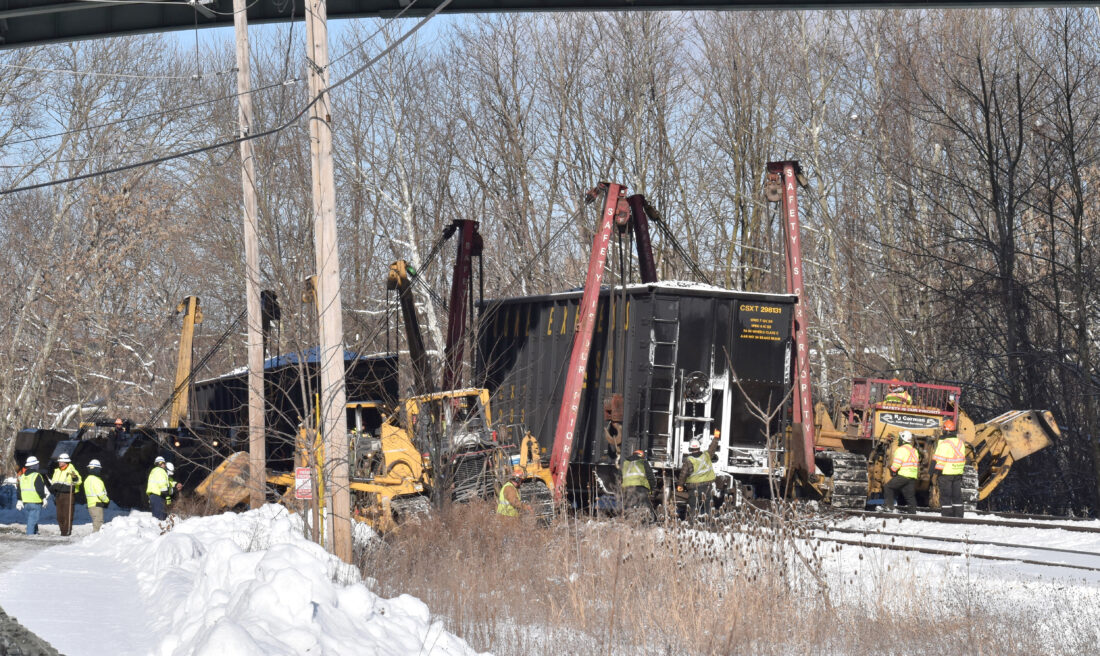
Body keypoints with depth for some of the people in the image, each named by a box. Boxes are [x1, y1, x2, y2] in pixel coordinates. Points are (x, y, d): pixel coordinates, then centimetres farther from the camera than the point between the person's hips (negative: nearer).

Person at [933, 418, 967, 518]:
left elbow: (940, 461, -15)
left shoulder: (944, 443, -15)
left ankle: (947, 517, -2)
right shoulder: (960, 442, 7)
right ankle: (958, 516, 14)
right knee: (957, 496, 13)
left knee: (945, 496, 0)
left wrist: (937, 474, -10)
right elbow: (963, 458, 14)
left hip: (946, 473, -6)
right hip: (958, 473, 6)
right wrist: (962, 470, 22)